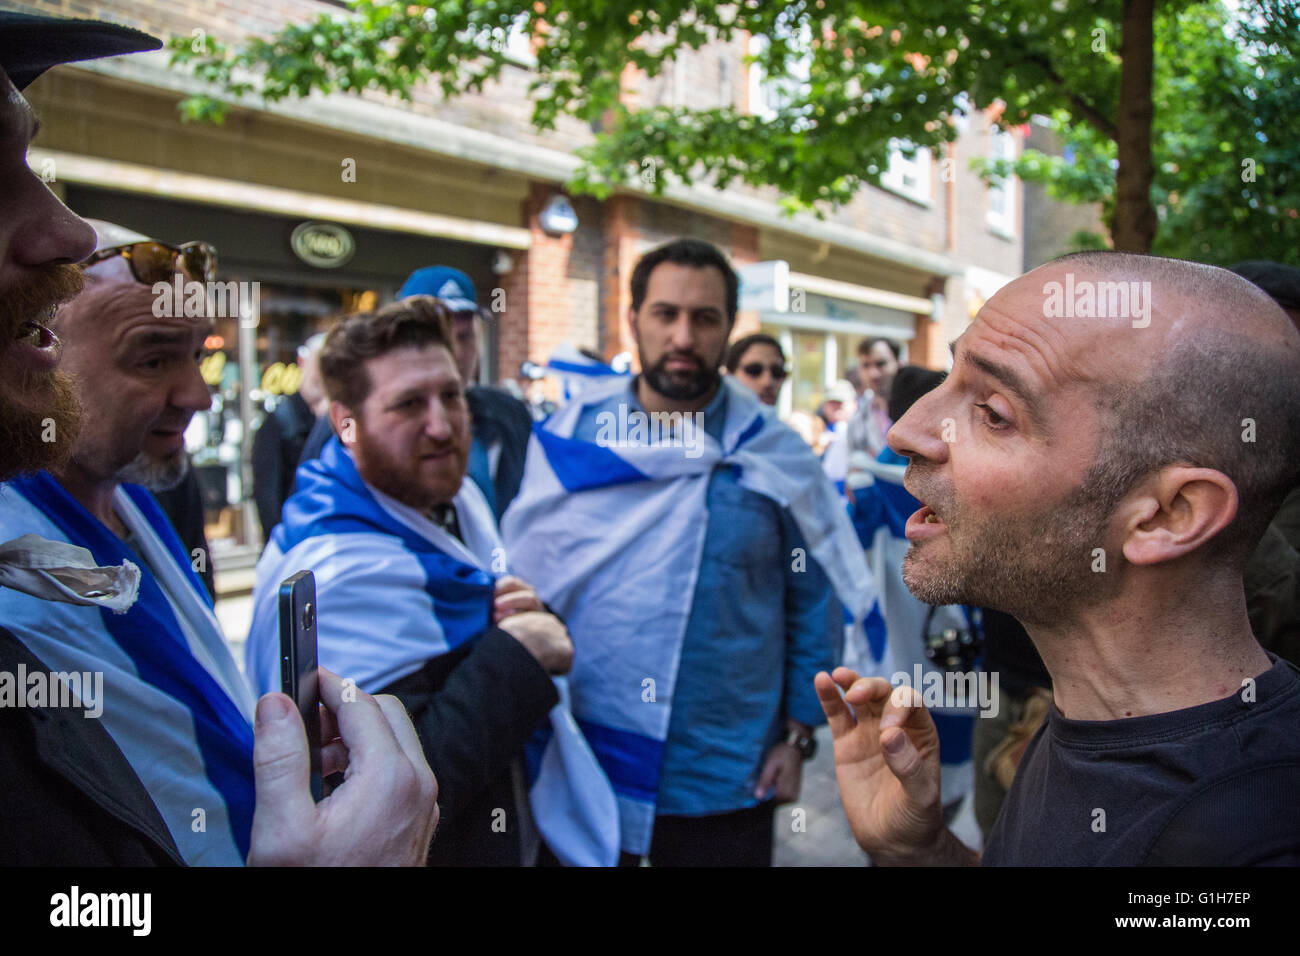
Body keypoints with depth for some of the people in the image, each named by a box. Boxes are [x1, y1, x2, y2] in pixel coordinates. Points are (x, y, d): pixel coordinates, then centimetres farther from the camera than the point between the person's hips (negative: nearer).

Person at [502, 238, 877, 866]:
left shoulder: (774, 455, -4)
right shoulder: (570, 434, -2)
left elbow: (813, 604, 2)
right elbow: (522, 575, 6)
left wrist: (798, 736, -1)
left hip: (724, 783, -1)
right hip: (577, 766, 1)